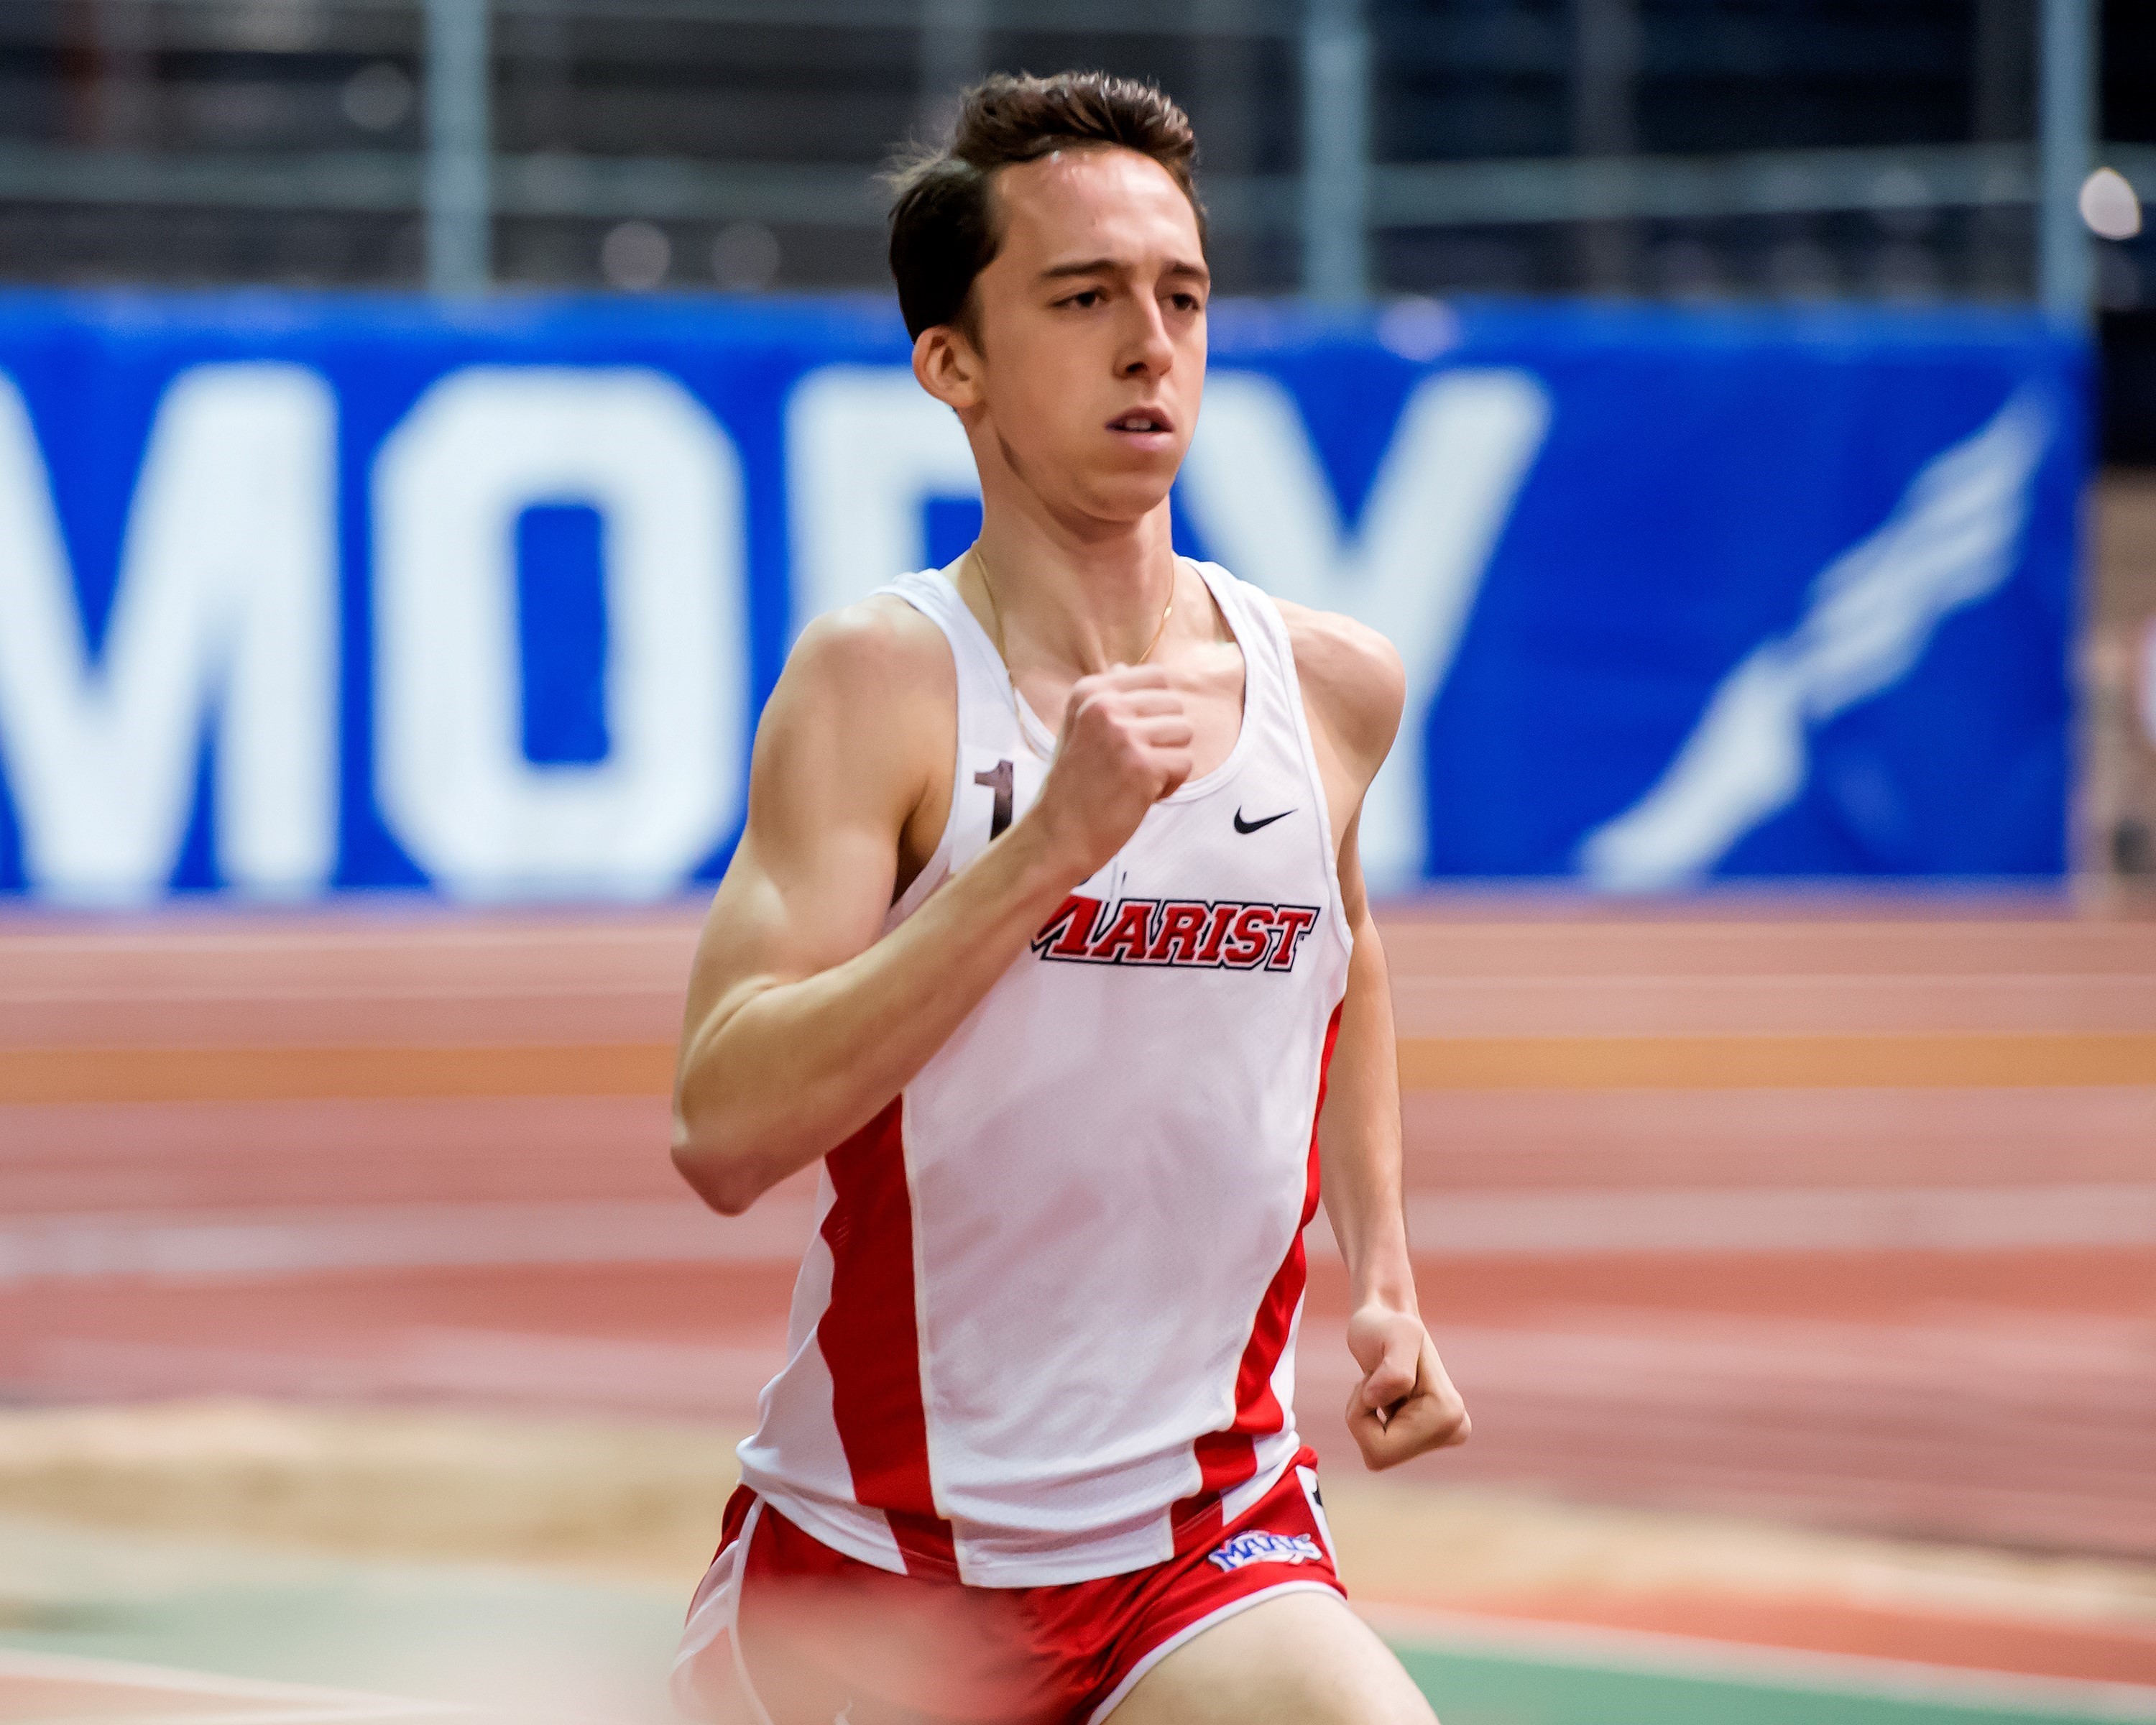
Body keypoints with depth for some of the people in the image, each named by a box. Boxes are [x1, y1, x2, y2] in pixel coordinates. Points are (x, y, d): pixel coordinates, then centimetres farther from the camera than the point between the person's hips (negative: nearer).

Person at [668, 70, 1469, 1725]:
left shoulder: (1333, 686, 2)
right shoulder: (884, 684, -11)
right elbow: (724, 1134, -24)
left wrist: (1382, 1275, 16)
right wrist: (1048, 846, -28)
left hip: (1203, 1550, 2)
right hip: (862, 1565, -2)